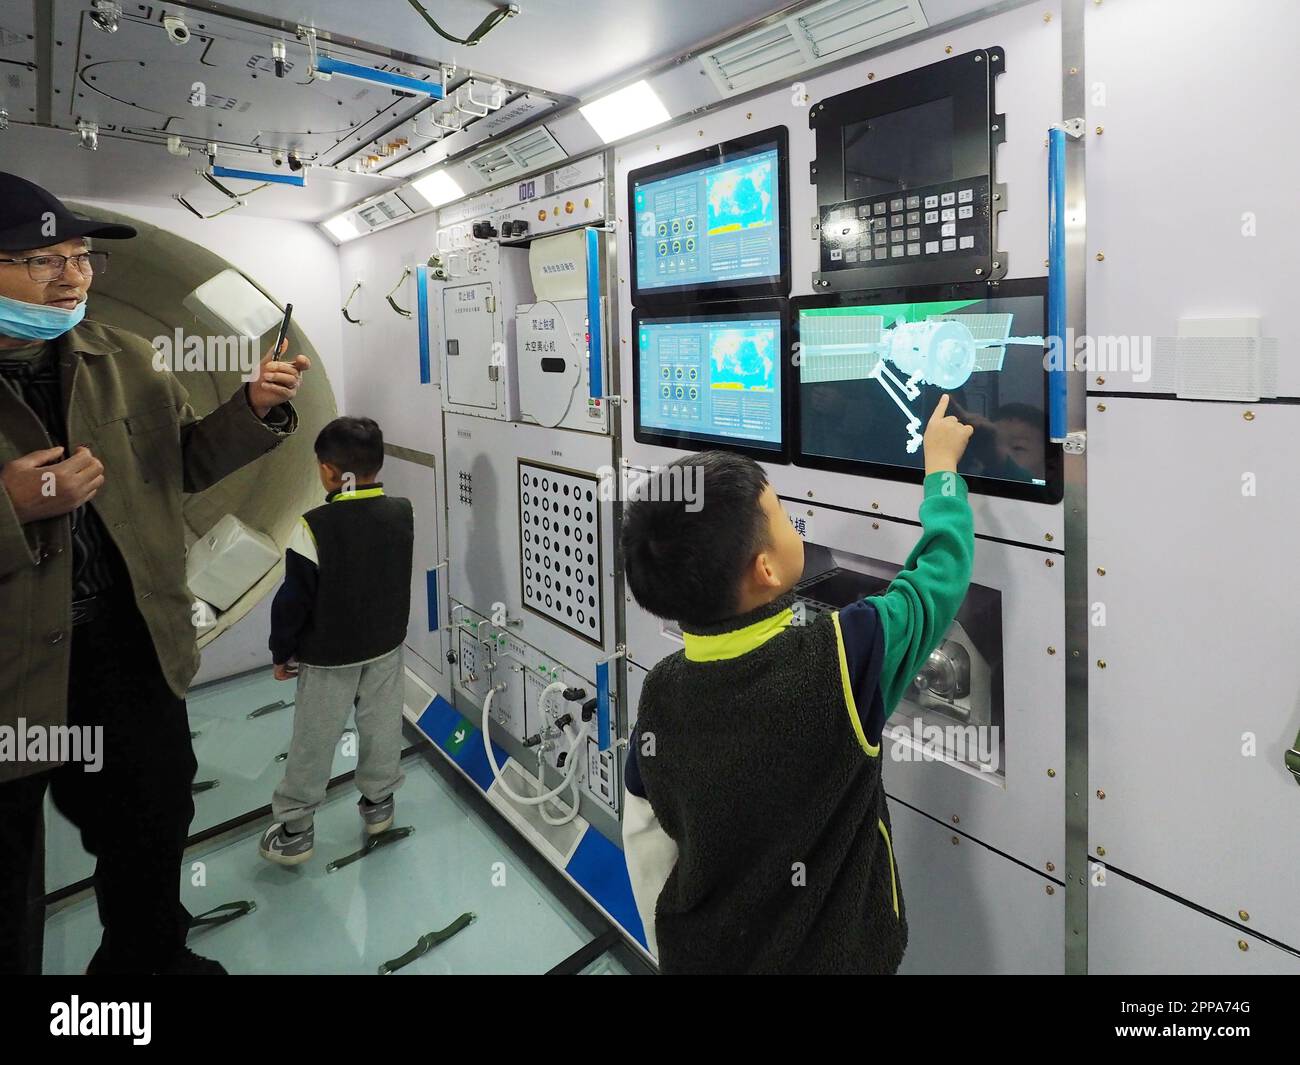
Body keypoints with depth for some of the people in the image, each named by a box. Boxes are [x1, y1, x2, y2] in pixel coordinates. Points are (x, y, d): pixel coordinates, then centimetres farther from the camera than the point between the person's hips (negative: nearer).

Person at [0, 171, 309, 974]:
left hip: (130, 645, 5)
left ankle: (150, 956, 49)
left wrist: (254, 409, -7)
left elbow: (184, 463, 9)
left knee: (153, 831, 23)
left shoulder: (124, 359, 3)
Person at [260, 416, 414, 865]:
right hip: (386, 645, 4)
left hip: (327, 654, -4)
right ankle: (378, 802, 35)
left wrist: (281, 651, -3)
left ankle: (294, 830, 21)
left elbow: (294, 598, -16)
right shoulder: (402, 512, -8)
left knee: (313, 741, 9)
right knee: (381, 727, 18)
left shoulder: (315, 525, -22)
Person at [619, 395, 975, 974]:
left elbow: (646, 848, -3)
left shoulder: (660, 694, -16)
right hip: (827, 955, -2)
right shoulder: (842, 661, -29)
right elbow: (943, 571, -12)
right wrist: (942, 468, 4)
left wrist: (673, 952, 13)